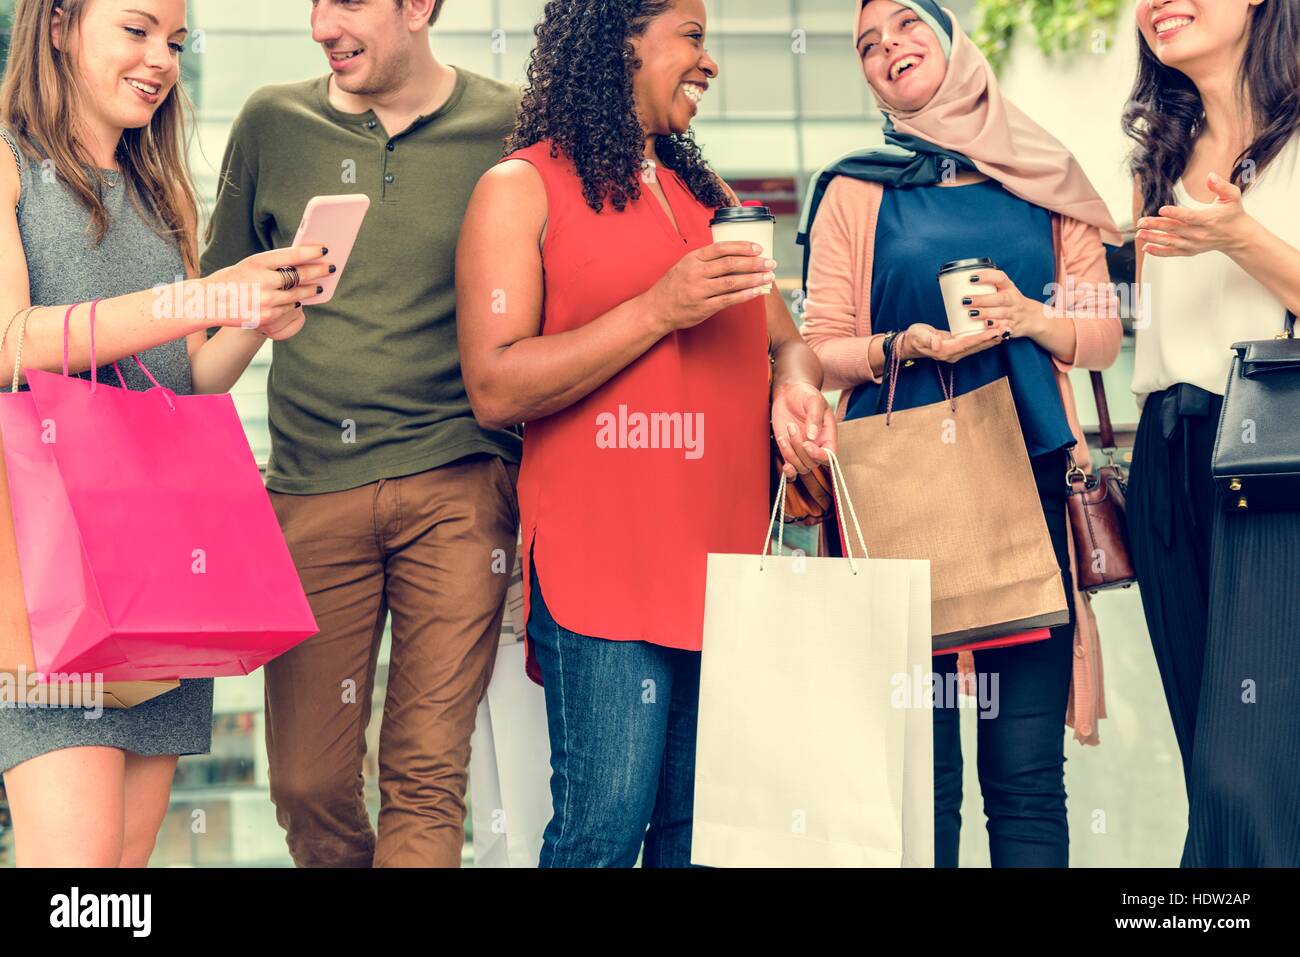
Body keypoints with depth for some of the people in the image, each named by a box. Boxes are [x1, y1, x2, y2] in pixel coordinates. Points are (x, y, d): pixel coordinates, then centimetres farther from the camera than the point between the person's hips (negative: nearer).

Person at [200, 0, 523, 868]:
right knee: (308, 782, 3)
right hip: (311, 486, 2)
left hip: (457, 485, -2)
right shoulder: (273, 124, 8)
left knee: (428, 777, -6)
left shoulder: (510, 128, 1)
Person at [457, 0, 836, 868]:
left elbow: (783, 339, 24)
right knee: (607, 826, -10)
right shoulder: (523, 188, 0)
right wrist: (660, 309, -15)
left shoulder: (709, 197, 21)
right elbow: (496, 388, -9)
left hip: (724, 559, 6)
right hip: (600, 563, -6)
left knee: (700, 826, 5)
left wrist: (795, 388, -2)